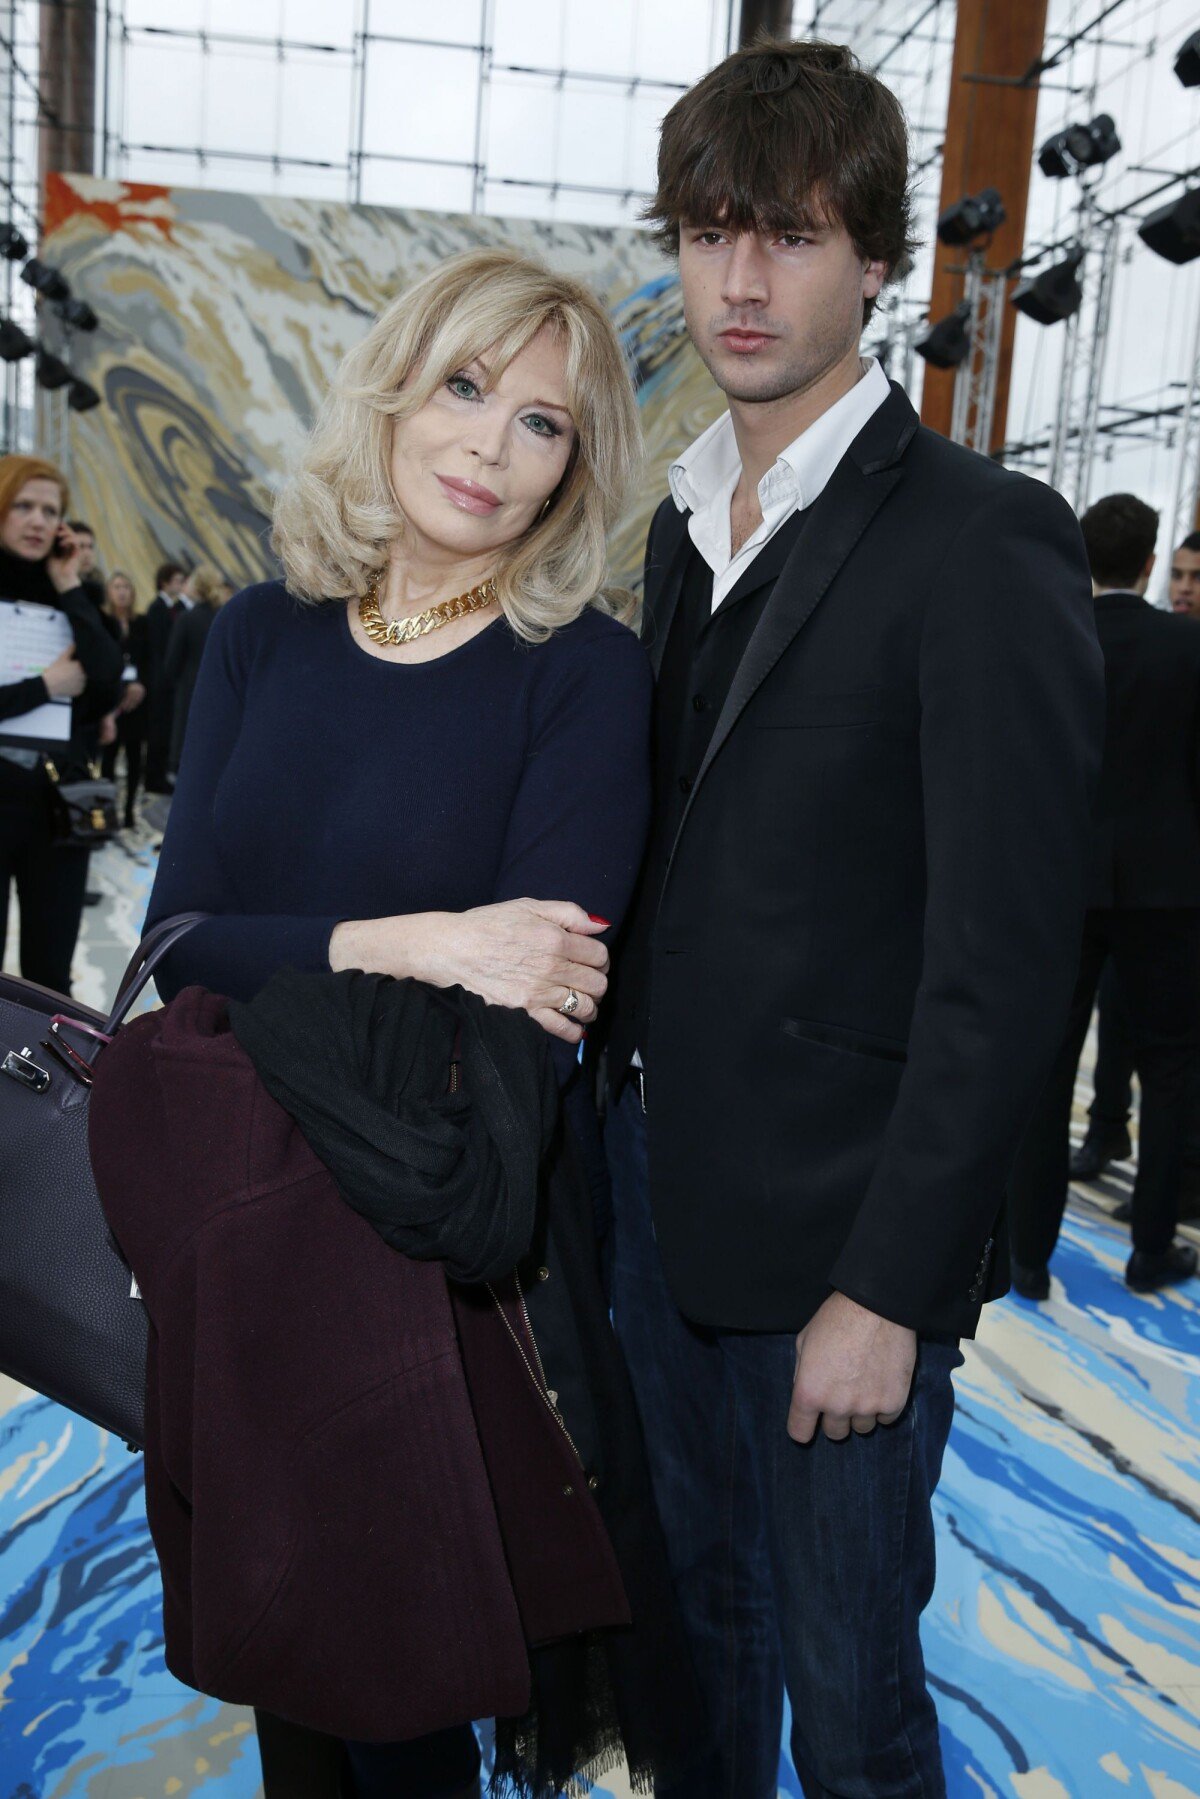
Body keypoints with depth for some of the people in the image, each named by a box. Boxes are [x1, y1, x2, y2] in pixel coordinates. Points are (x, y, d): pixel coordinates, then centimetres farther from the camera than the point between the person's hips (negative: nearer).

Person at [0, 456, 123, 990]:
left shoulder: (64, 594, 11)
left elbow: (109, 685, -5)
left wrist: (70, 589, -4)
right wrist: (45, 685, -11)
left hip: (60, 803, 4)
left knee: (50, 976, 10)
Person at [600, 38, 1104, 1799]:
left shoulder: (983, 542, -15)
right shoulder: (684, 526, 9)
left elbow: (1004, 960, -17)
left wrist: (888, 1284, -17)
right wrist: (622, 1109, 6)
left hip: (835, 1219, -6)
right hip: (662, 1175, 7)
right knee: (703, 1603, 24)